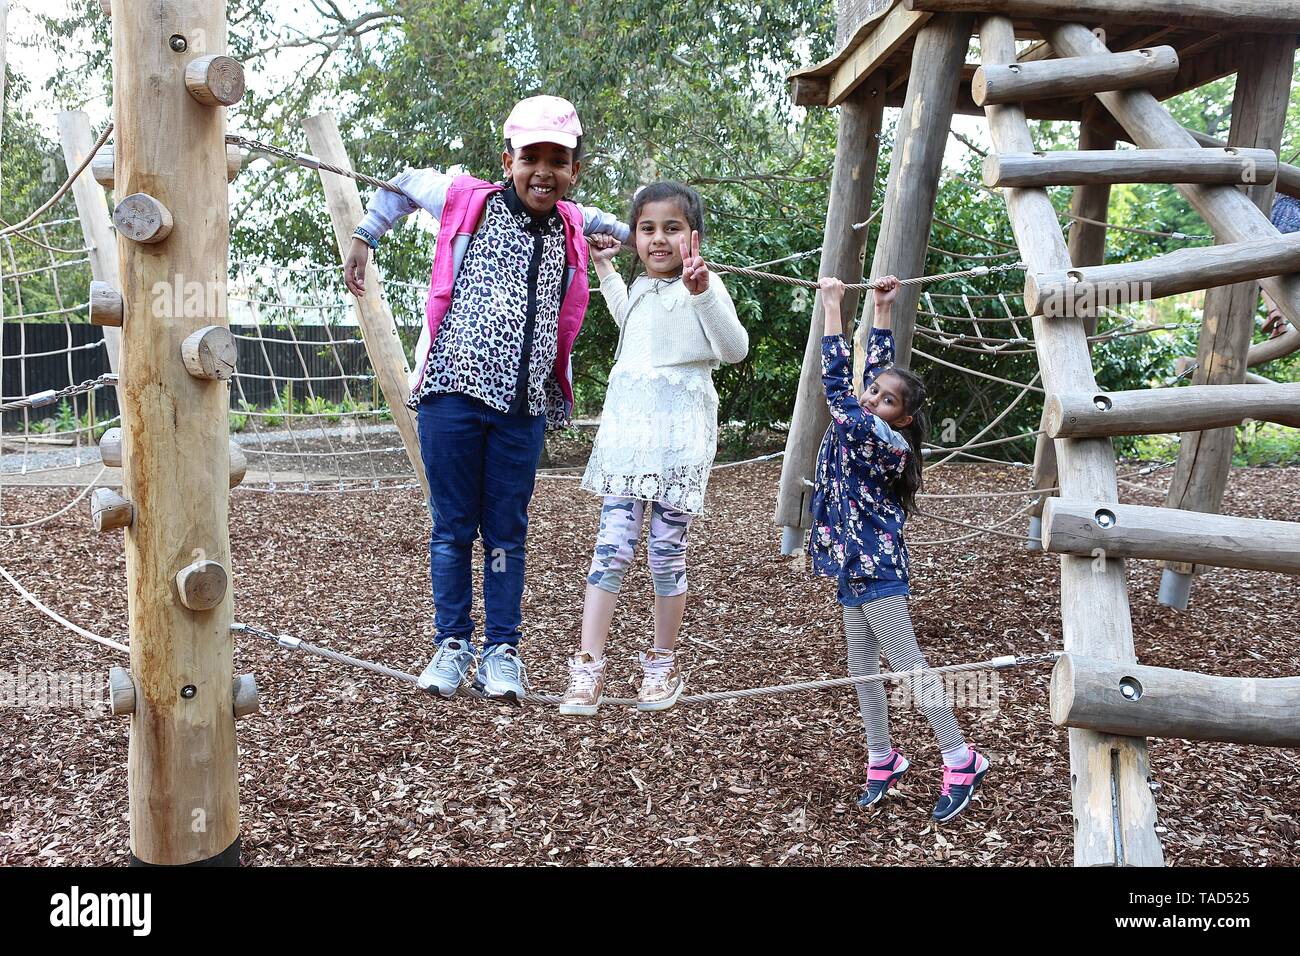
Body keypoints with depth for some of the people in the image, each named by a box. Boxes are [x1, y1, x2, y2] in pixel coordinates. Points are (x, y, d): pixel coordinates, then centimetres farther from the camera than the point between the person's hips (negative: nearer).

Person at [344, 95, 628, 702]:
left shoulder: (572, 228, 10)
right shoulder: (468, 203, 2)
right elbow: (408, 184, 21)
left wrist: (635, 235, 21)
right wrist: (365, 236, 20)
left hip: (524, 403, 2)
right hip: (453, 390, -2)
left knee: (507, 532, 7)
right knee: (452, 527, 5)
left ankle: (501, 651, 16)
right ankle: (452, 644, 17)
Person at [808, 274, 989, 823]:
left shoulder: (885, 439, -17)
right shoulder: (861, 429, 4)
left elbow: (835, 387, -22)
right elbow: (877, 368, 17)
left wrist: (832, 310, -19)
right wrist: (882, 311, 18)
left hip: (877, 570, -9)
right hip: (854, 568, 9)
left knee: (908, 666, -4)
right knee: (862, 668, 14)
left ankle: (961, 761, 7)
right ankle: (882, 760, 27)